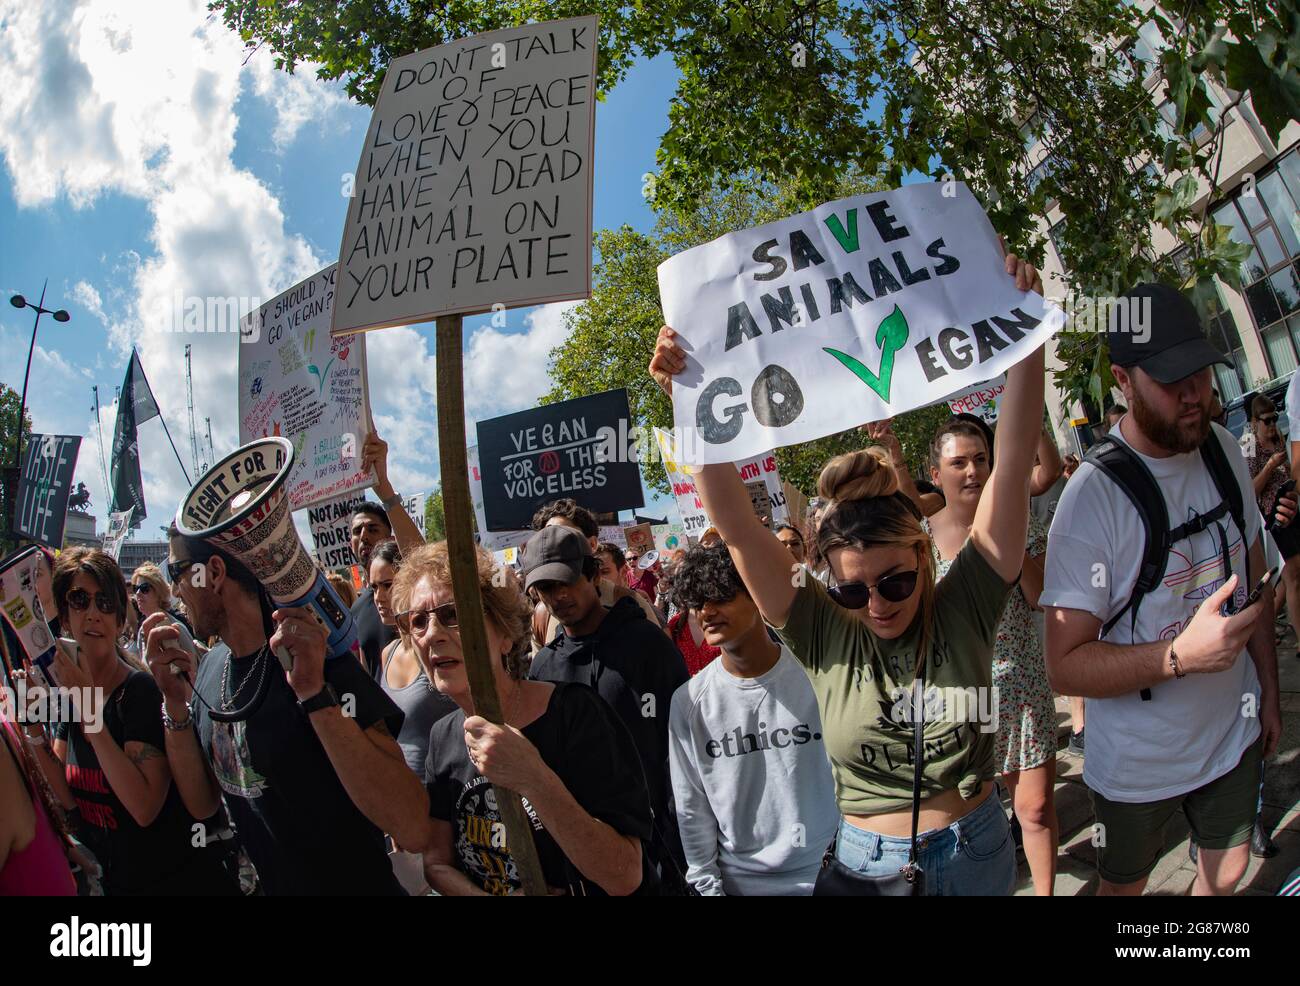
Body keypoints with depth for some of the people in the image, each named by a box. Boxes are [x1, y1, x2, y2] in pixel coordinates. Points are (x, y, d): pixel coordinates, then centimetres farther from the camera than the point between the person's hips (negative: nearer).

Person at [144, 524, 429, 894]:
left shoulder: (319, 660, -25)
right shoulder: (212, 666, -2)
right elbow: (202, 802, 2)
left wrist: (315, 693, -40)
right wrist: (176, 703, -12)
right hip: (266, 884, 7)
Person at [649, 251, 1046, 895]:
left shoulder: (964, 609, -15)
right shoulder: (823, 636, -15)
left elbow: (1013, 463, -21)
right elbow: (737, 529, -23)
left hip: (977, 853, 1)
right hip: (869, 862, 0)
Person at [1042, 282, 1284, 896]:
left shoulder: (1225, 453, -4)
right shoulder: (1093, 496, -26)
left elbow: (1253, 579, 10)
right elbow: (1064, 666, -26)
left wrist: (1269, 690, 12)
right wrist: (1181, 655, -37)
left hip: (1233, 733, 6)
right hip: (1137, 762, -6)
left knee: (1227, 873, 25)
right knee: (1124, 886, 17)